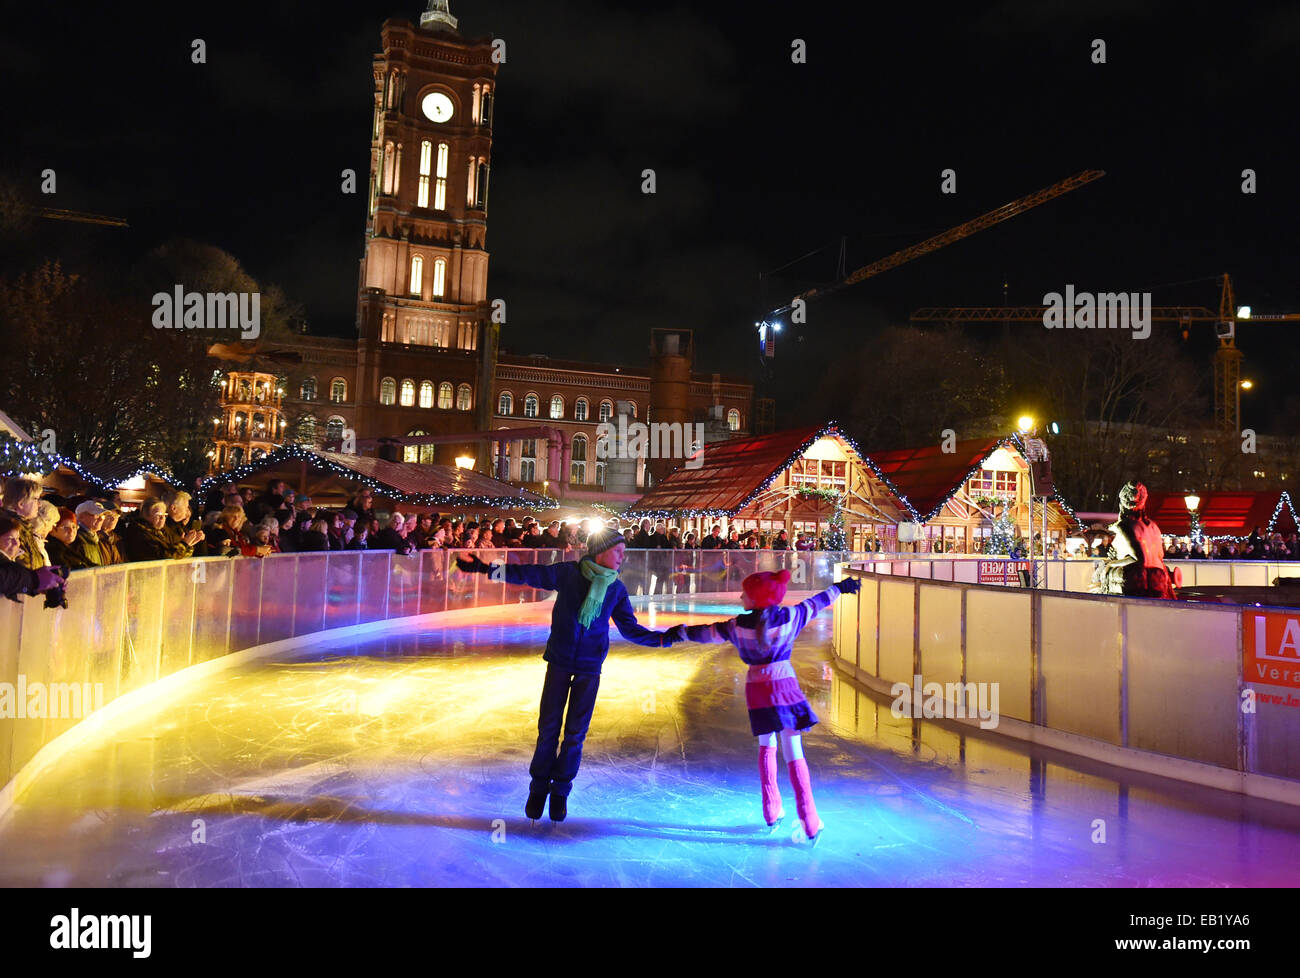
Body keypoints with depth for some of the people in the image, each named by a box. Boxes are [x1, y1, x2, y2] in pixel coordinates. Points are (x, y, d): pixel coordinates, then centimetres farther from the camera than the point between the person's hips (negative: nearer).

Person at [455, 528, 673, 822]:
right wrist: (484, 568, -14)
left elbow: (629, 628, 3)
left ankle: (560, 789, 23)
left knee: (576, 731, 5)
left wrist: (662, 639, -10)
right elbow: (527, 574, -8)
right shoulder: (568, 573, -9)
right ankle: (539, 786, 22)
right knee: (548, 726, 3)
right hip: (559, 660, -1)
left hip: (589, 667, 1)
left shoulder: (617, 589, -1)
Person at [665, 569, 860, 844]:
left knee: (766, 747, 19)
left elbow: (708, 633, 5)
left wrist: (681, 632, 22)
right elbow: (816, 603, 10)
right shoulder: (790, 617, -4)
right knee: (794, 753, 2)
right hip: (785, 685, -1)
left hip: (756, 689, 1)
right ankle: (810, 823, 0)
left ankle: (772, 811, 22)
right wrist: (840, 587, 27)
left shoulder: (738, 626, -7)